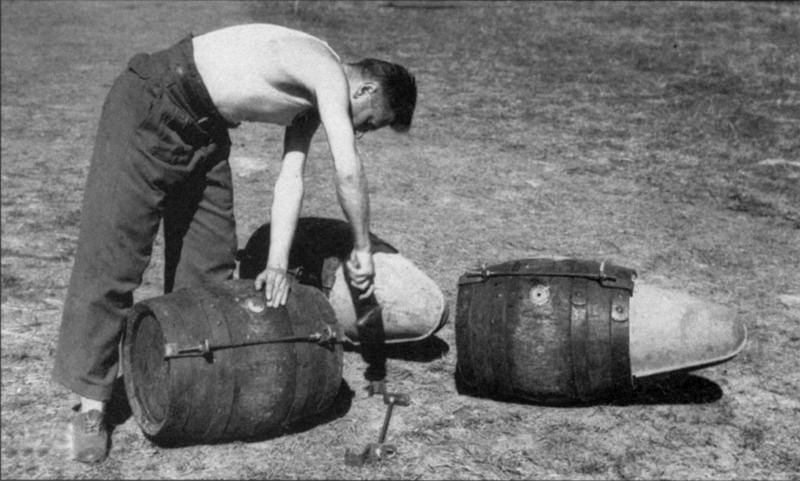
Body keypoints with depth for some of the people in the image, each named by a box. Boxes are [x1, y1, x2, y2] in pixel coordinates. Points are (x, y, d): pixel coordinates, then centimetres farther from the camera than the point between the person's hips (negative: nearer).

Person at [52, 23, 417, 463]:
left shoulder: (315, 99, 9)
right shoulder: (328, 72, -18)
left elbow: (290, 178, 1)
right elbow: (348, 171, -24)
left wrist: (277, 265, -8)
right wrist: (362, 249, -10)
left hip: (203, 128, 10)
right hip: (150, 104, -10)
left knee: (210, 260, 6)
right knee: (112, 254, -8)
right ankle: (90, 406, -4)